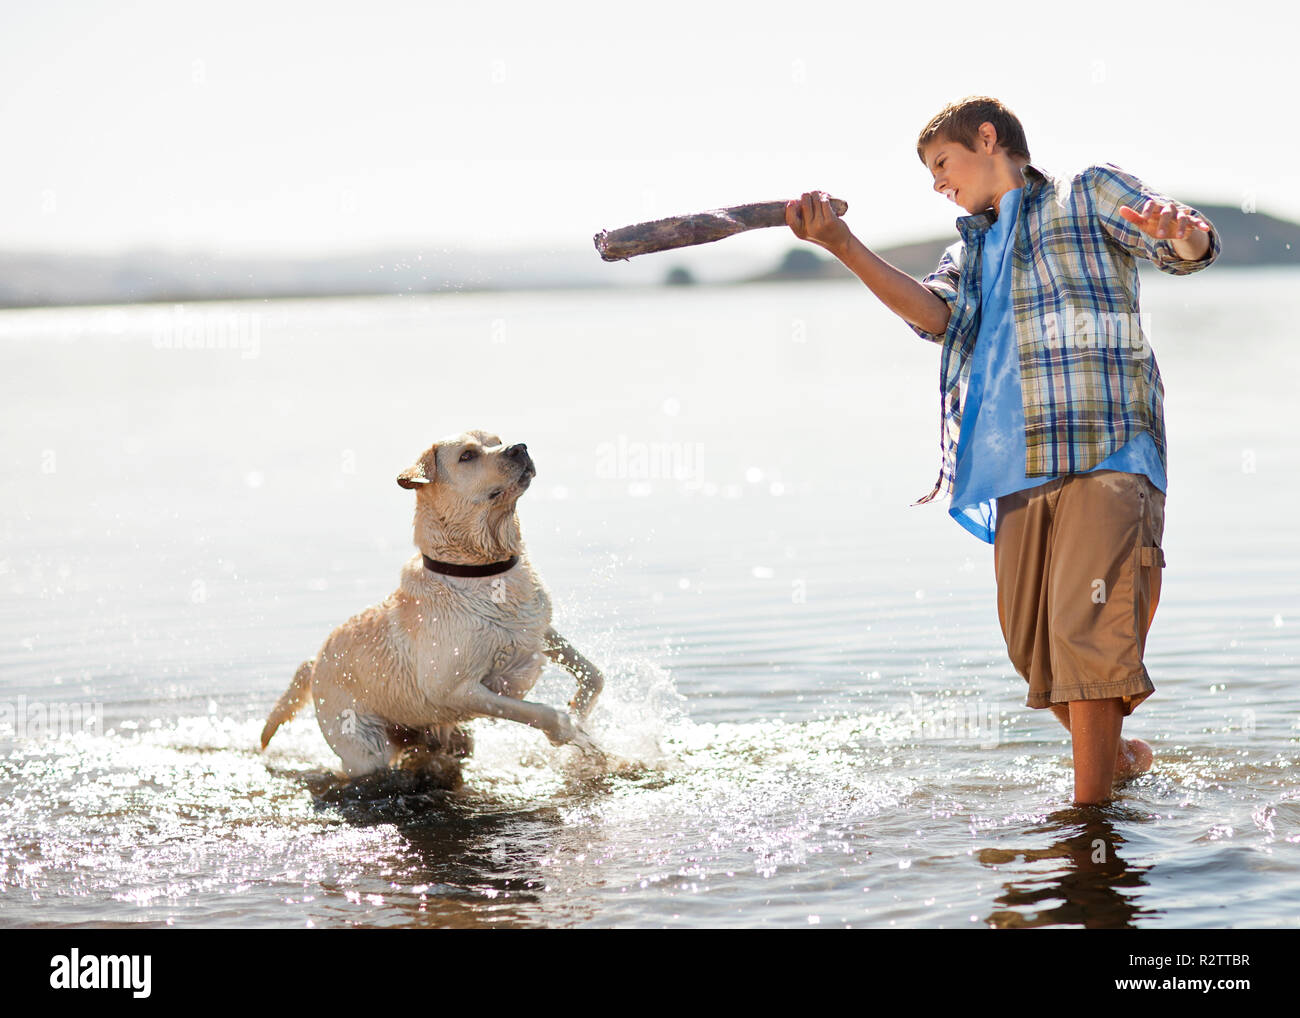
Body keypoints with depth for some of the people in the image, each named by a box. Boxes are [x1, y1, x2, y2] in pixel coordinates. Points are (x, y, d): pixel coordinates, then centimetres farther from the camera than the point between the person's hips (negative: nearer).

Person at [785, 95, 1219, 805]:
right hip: (1017, 475, 6)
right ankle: (1117, 756, 28)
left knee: (1085, 630, -17)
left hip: (1107, 456, -6)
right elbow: (934, 316, 5)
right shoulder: (969, 253, 28)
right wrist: (841, 245, -8)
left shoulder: (1089, 194, 15)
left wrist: (1179, 229, -27)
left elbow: (1189, 249, 0)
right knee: (1032, 647, 5)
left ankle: (1089, 812, -15)